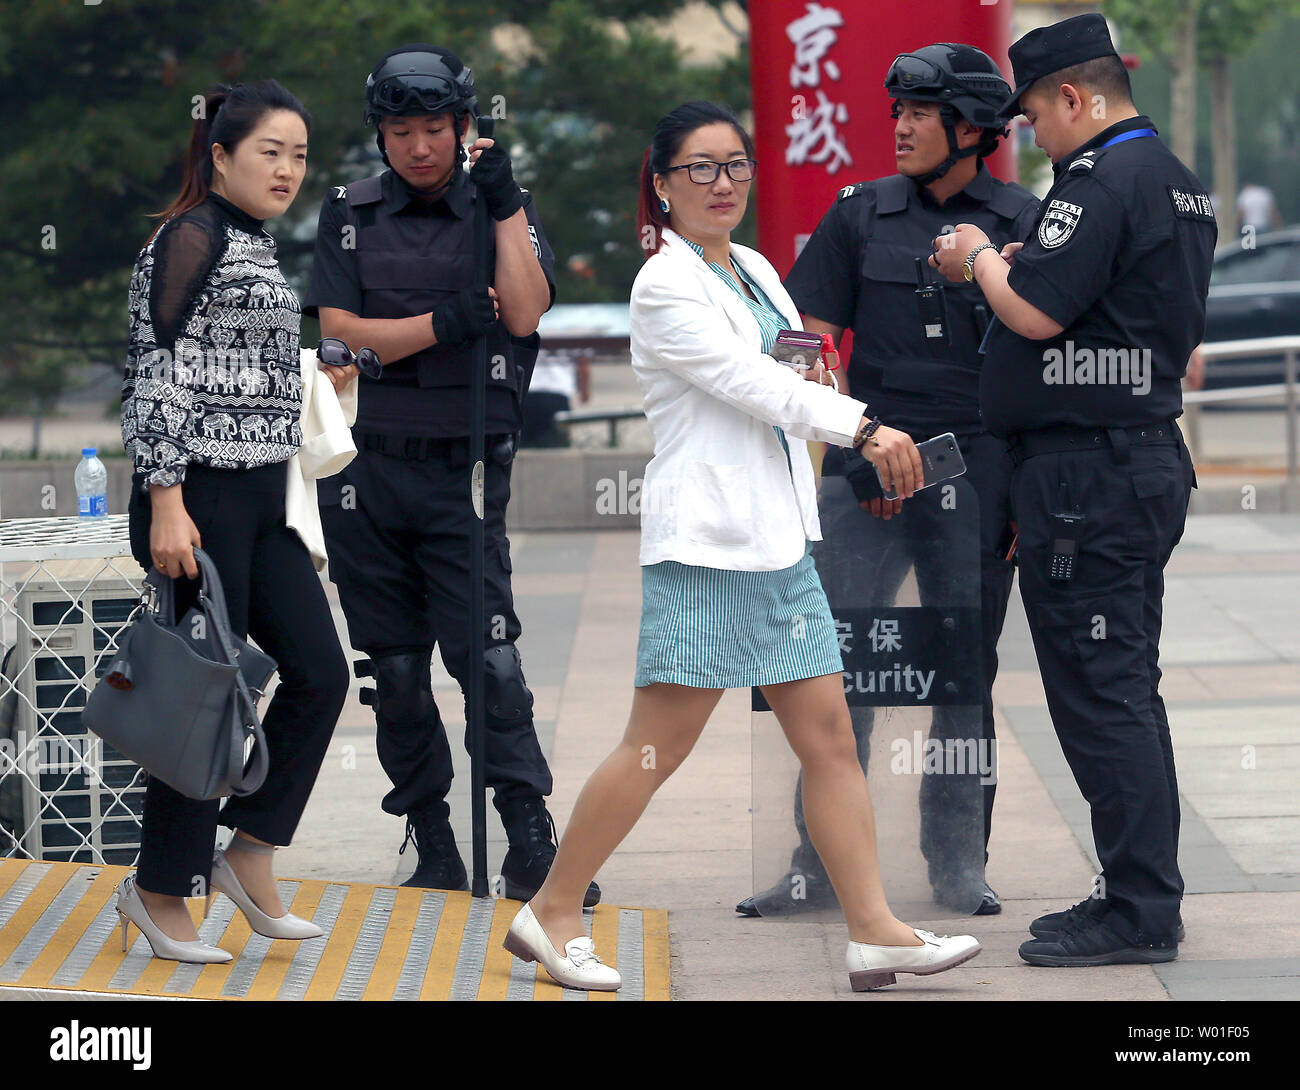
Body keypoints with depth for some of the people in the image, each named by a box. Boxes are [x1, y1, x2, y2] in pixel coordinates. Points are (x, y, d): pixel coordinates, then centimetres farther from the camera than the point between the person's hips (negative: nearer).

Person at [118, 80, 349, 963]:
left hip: (263, 500, 9)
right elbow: (161, 372, -15)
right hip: (198, 497, -9)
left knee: (319, 672, 3)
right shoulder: (190, 240, -10)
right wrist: (166, 503, -20)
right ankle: (161, 890, 8)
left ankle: (249, 853, 14)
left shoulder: (261, 250, 17)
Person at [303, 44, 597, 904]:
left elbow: (524, 314, -10)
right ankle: (433, 849, 13)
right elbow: (341, 334, -2)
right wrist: (441, 325, -14)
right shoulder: (351, 216, 9)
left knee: (489, 657, -12)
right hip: (366, 469, 2)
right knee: (396, 670, 5)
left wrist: (505, 204, -13)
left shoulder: (503, 209, 6)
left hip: (465, 470, -2)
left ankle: (532, 848, -9)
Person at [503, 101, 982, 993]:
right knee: (661, 744, -5)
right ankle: (551, 914, 6)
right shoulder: (665, 286, -8)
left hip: (779, 534, 8)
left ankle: (876, 933, 3)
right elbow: (746, 381, -16)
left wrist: (815, 380, 3)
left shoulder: (756, 269, 16)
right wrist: (864, 426, -22)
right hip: (705, 537, -8)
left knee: (829, 734, 3)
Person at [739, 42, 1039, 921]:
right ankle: (821, 863, 4)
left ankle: (958, 861, 14)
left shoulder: (1024, 224, 4)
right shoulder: (860, 215, 7)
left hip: (976, 472, -1)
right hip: (869, 465, 1)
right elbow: (811, 341, 6)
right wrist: (856, 450, -4)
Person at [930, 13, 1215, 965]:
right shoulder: (1177, 180, 16)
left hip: (1087, 474, -10)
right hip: (1148, 456, 10)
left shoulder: (1103, 179, -15)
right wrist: (1006, 262, 17)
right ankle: (1143, 896, 19)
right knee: (1123, 689, 15)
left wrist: (979, 257, -3)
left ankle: (1139, 911, -5)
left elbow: (1037, 312, -20)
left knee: (1099, 691, -6)